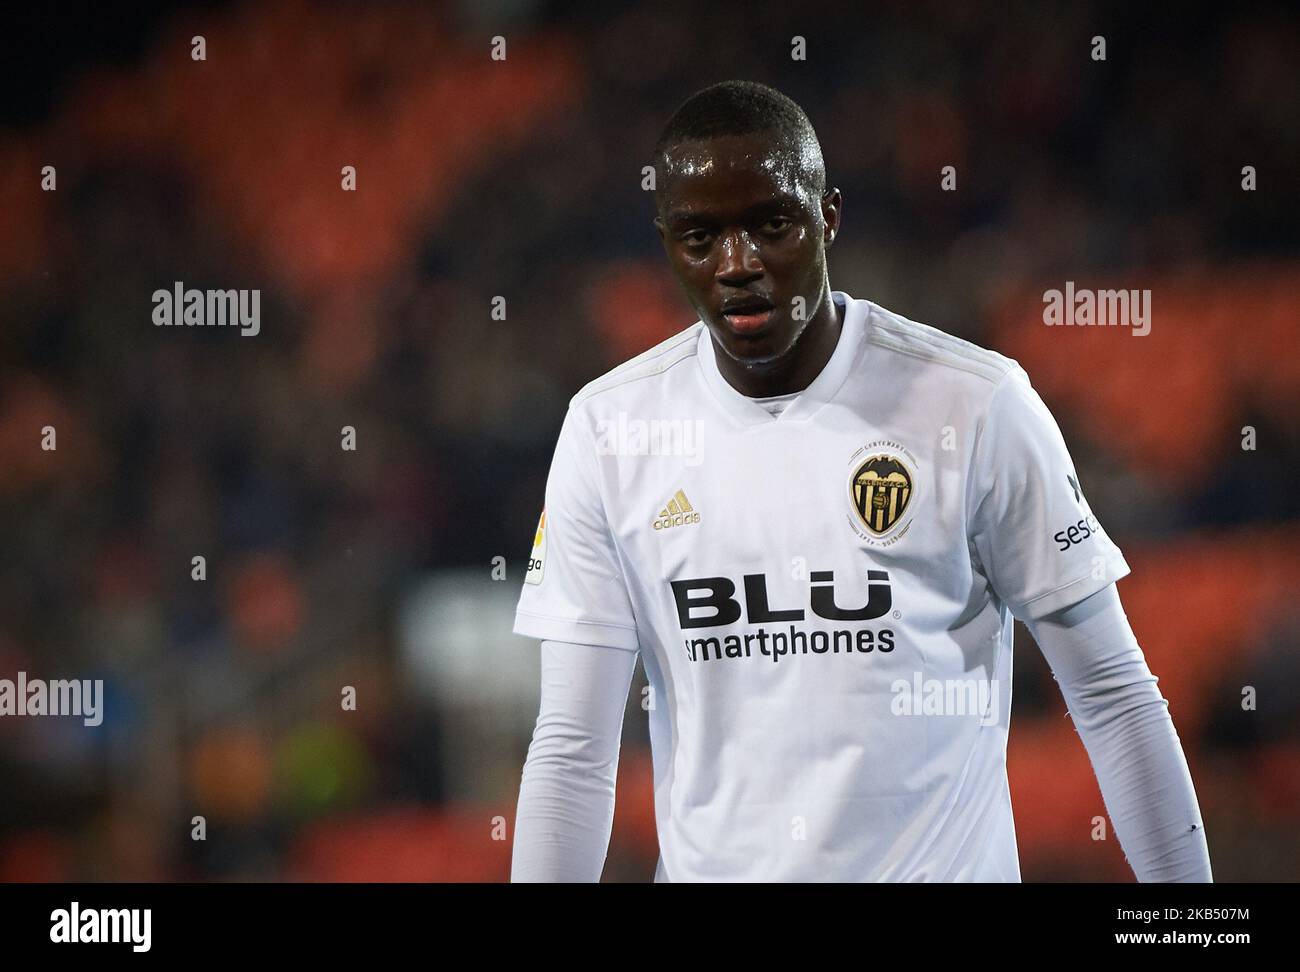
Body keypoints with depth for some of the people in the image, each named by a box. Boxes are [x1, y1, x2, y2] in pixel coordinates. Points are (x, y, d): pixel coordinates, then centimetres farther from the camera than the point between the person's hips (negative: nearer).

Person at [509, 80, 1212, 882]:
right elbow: (572, 749, -3)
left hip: (945, 866, -2)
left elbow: (1114, 695, -6)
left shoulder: (977, 407, -10)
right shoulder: (609, 432, -4)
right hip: (711, 868, 2)